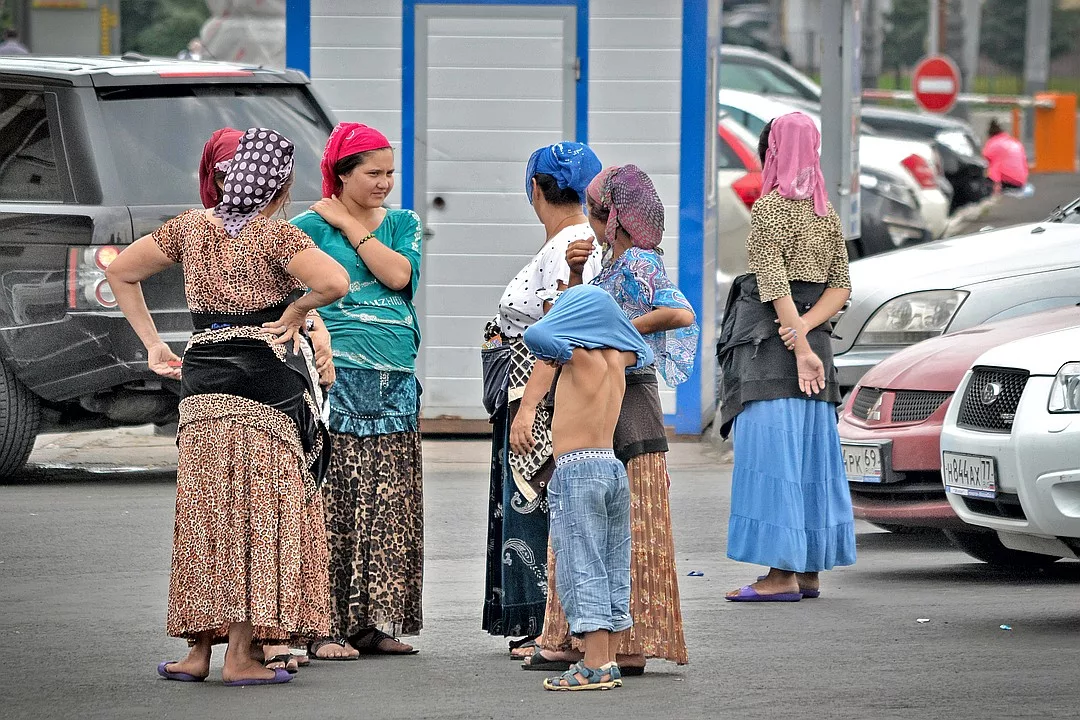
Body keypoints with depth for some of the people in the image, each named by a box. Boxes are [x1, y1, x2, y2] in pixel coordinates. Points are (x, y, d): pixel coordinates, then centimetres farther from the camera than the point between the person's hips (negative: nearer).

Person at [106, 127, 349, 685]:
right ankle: (240, 655, -5)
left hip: (202, 380, 5)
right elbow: (335, 282, -24)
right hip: (267, 382, -5)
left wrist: (152, 345, 16)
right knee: (257, 513, -2)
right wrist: (296, 309, -6)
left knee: (206, 513, 10)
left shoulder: (191, 227, 8)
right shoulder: (275, 235, -9)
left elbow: (120, 272, 17)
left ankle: (198, 651, 10)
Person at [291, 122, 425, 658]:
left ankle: (376, 622, 10)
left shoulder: (402, 224, 15)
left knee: (388, 503, 4)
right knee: (331, 499, -9)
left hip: (396, 381, 5)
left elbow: (399, 275, -3)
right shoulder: (310, 225, 1)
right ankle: (326, 628, -8)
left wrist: (350, 226, -2)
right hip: (338, 377, -5)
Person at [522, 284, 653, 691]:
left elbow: (535, 335, -25)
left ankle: (596, 666, -14)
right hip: (614, 467, 8)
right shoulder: (616, 358, 11)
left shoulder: (580, 355, -10)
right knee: (611, 570, 10)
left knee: (582, 569, -8)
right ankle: (609, 662, 11)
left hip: (577, 470, -8)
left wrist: (555, 350, -1)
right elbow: (641, 352, 34)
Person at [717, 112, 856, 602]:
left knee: (771, 452, -9)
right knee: (810, 455, 9)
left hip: (770, 345, -7)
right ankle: (809, 570, 12)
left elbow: (774, 286, -15)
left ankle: (782, 574, -14)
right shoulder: (826, 214, 13)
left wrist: (801, 346, -17)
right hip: (814, 342, 7)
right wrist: (805, 328, -6)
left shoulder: (768, 208, -8)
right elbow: (840, 286, 7)